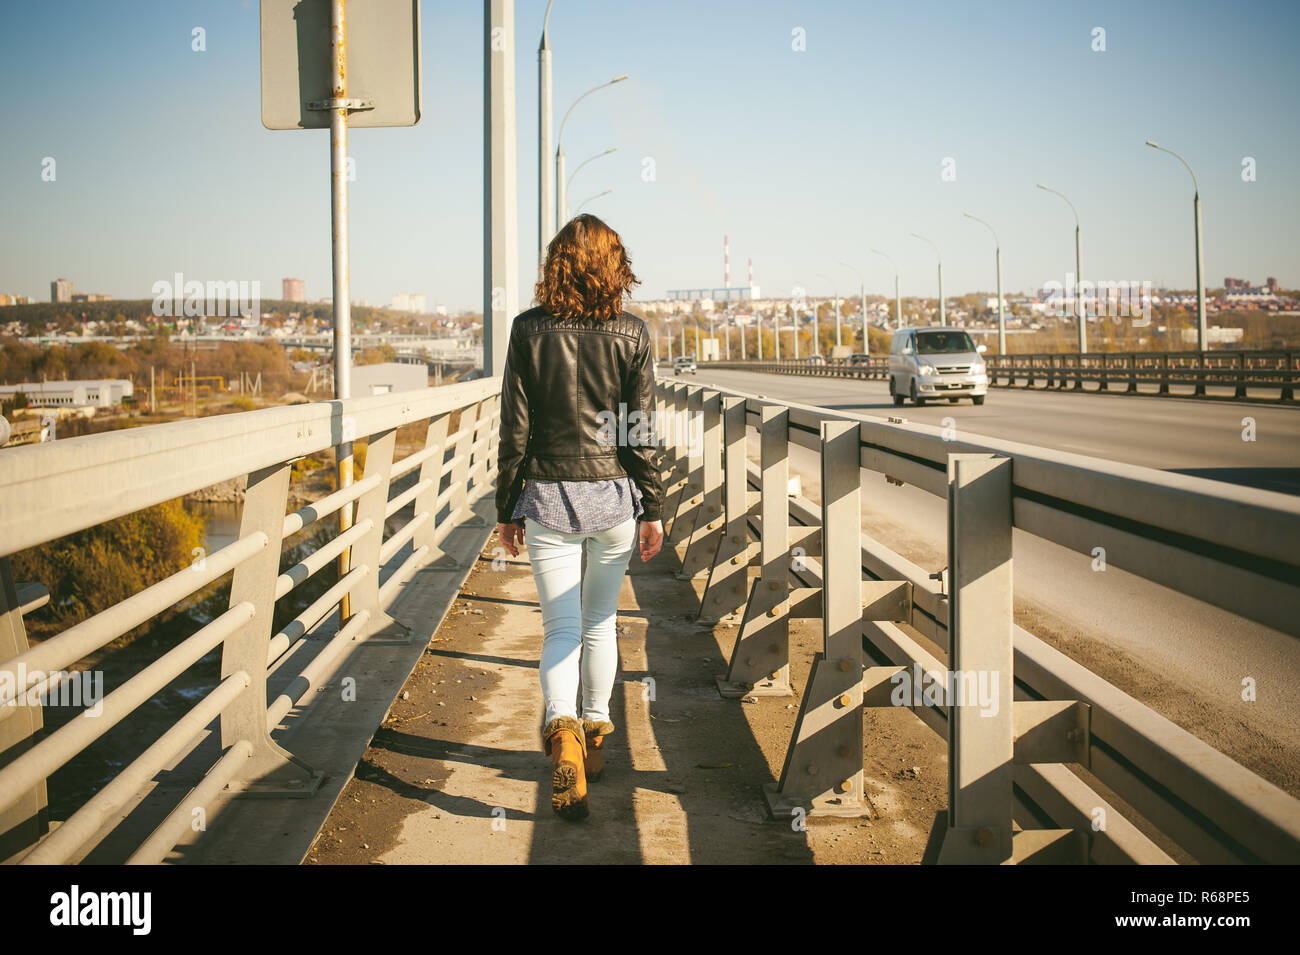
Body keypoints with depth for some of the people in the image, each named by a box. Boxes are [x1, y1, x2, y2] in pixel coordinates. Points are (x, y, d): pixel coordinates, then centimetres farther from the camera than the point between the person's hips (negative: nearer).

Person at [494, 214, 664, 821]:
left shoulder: (529, 331, -5)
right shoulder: (632, 334, -4)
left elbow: (514, 430, -3)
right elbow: (640, 434, -3)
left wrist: (508, 508, 5)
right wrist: (652, 510, 4)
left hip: (548, 497, -1)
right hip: (614, 497, 1)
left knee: (560, 627, 1)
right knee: (600, 623, 18)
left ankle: (562, 731, -23)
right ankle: (596, 736, 28)